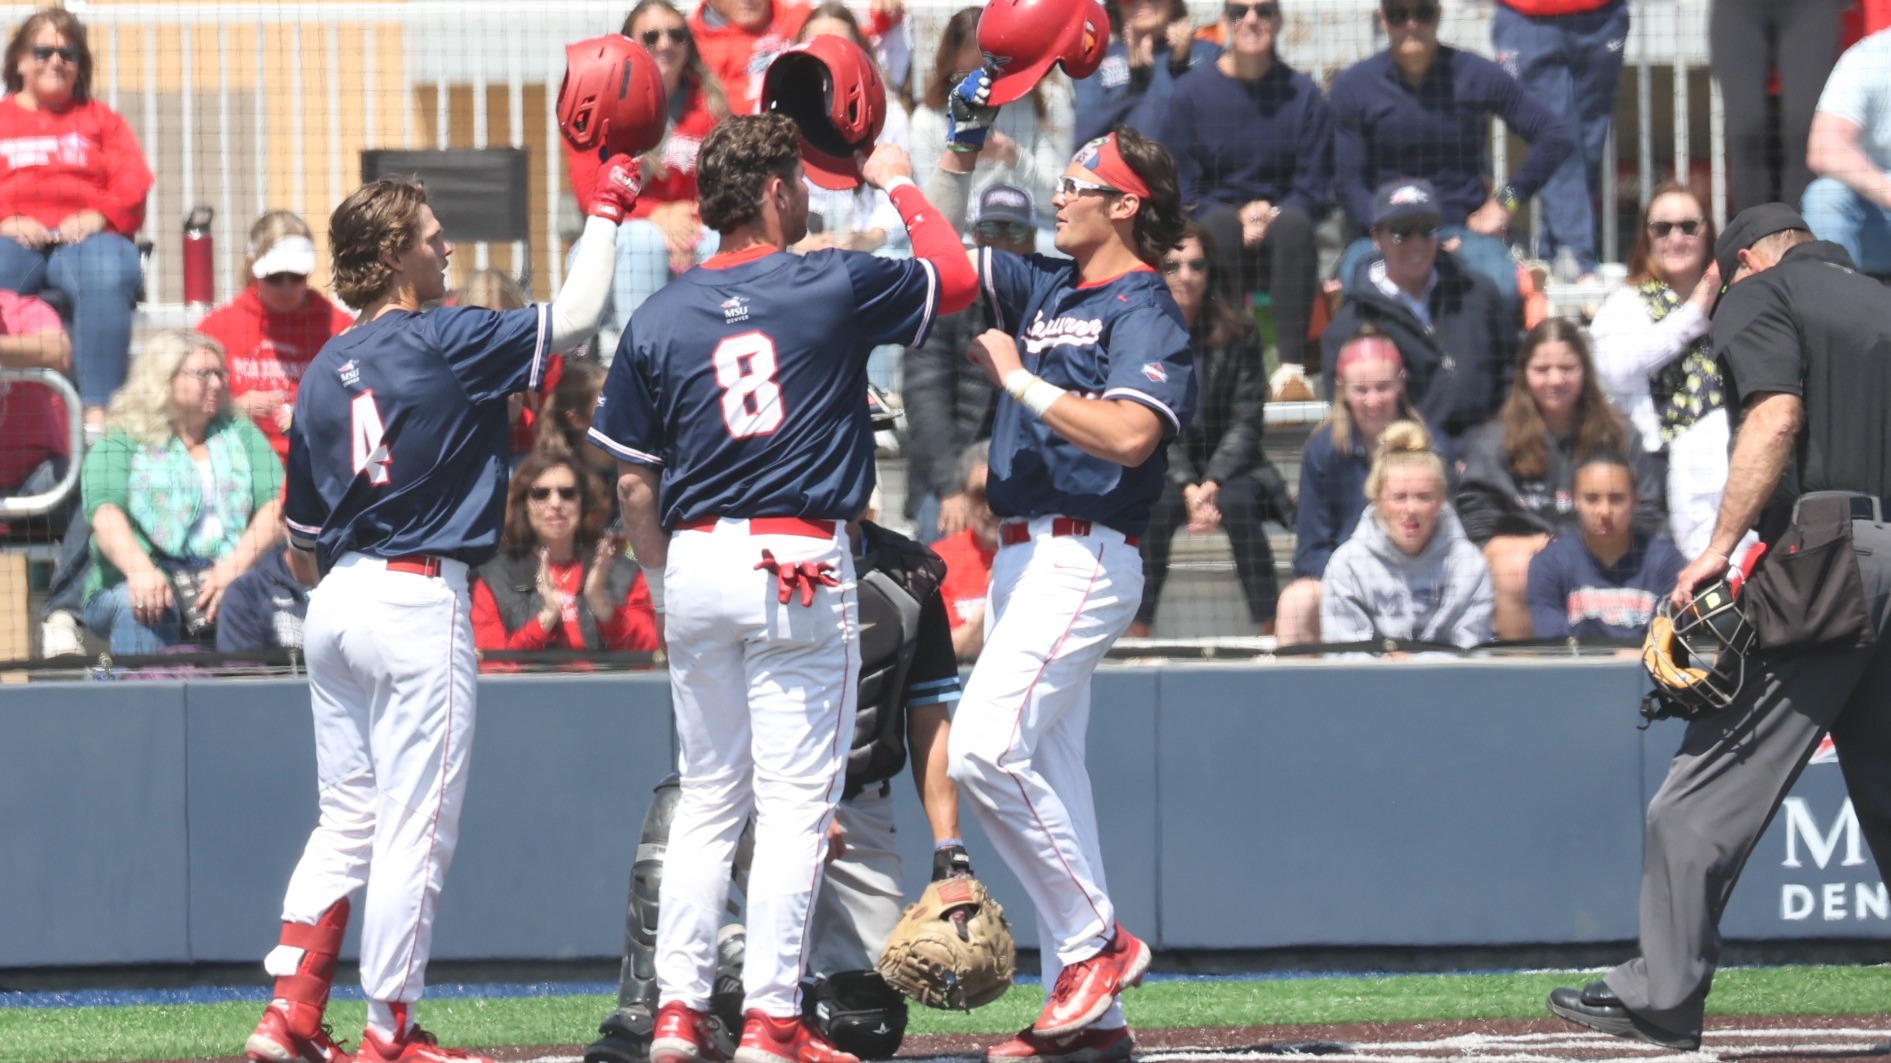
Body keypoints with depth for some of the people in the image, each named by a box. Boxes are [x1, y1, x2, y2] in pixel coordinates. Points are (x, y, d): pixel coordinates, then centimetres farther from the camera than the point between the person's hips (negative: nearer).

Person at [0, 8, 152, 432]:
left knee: (109, 275, -38)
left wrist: (98, 216, -10)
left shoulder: (101, 120, 26)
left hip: (85, 237, 0)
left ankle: (97, 412, -46)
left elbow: (133, 185, 11)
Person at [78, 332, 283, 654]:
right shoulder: (122, 442, 12)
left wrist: (232, 569, -13)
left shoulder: (239, 434, 22)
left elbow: (276, 509, 7)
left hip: (230, 581, 2)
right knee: (136, 606, -37)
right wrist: (141, 571, -28)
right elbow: (106, 516, -6)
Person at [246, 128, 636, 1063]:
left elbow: (300, 537, 14)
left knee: (347, 822, 14)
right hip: (419, 601, -7)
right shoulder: (445, 342, -10)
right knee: (415, 828, -1)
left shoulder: (325, 372, 9)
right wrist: (606, 207, 5)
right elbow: (575, 315, -7)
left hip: (338, 602, 7)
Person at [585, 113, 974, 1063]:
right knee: (794, 800, -2)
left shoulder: (659, 319, 4)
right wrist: (898, 184, 27)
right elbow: (955, 278, 14)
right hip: (799, 565, -4)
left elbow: (633, 487, 6)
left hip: (696, 564, 4)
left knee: (705, 799, 13)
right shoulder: (834, 288, -5)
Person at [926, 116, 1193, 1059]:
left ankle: (1096, 941, -10)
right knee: (1044, 772, 7)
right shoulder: (1046, 290, 16)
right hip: (1024, 557, 9)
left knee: (987, 748, -21)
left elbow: (1128, 434, -25)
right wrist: (962, 143, 16)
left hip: (1083, 557, -9)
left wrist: (1017, 377, -16)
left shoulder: (1146, 312, -9)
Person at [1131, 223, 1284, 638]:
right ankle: (1137, 636, -29)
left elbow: (1246, 421, -4)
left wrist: (1211, 485, -19)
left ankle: (1271, 633, -30)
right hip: (1162, 469, 0)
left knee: (1238, 503, -32)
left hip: (1227, 464, 0)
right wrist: (1188, 488, -21)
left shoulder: (1237, 334, -2)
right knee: (1154, 506, -33)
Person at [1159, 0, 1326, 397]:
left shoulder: (1303, 95, 6)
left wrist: (1272, 214, -15)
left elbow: (1313, 192, 5)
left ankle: (1292, 367, -40)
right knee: (1221, 222, -34)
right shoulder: (1192, 92, 3)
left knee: (1294, 223, -33)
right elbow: (1181, 190, 2)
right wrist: (1239, 218, -14)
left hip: (1279, 245, 1)